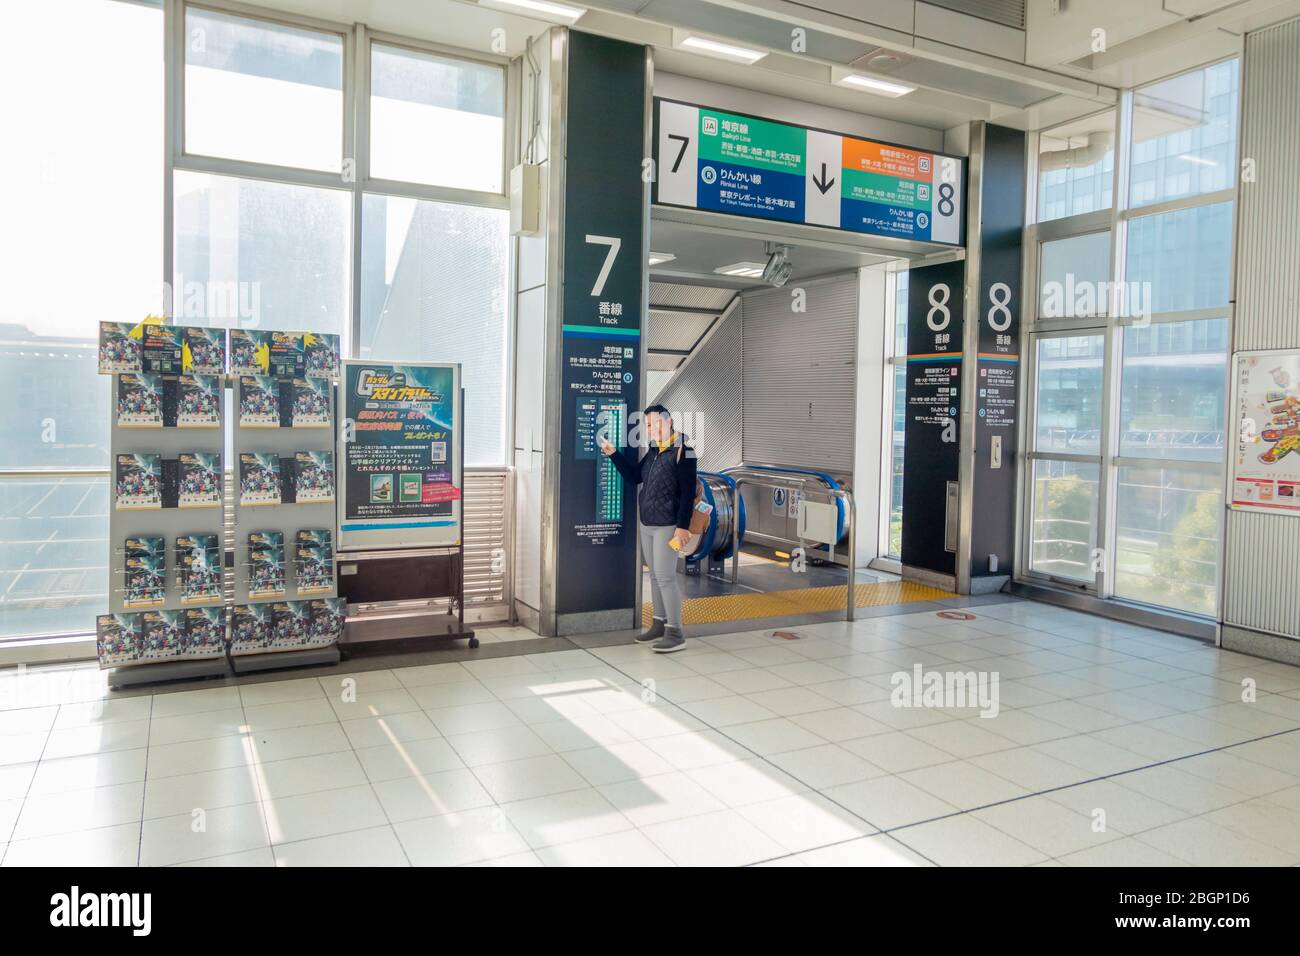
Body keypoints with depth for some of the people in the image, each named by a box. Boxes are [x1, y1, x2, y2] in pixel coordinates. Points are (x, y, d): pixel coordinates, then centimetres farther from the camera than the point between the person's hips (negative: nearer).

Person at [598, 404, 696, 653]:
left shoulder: (682, 451, -13)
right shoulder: (653, 451, 12)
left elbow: (688, 493, -17)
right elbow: (633, 476, 17)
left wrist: (683, 526, -21)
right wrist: (614, 454, 8)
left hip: (667, 527, -8)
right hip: (647, 525, 8)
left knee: (665, 577, -8)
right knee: (655, 576, 13)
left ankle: (675, 633, -2)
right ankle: (659, 625, 23)